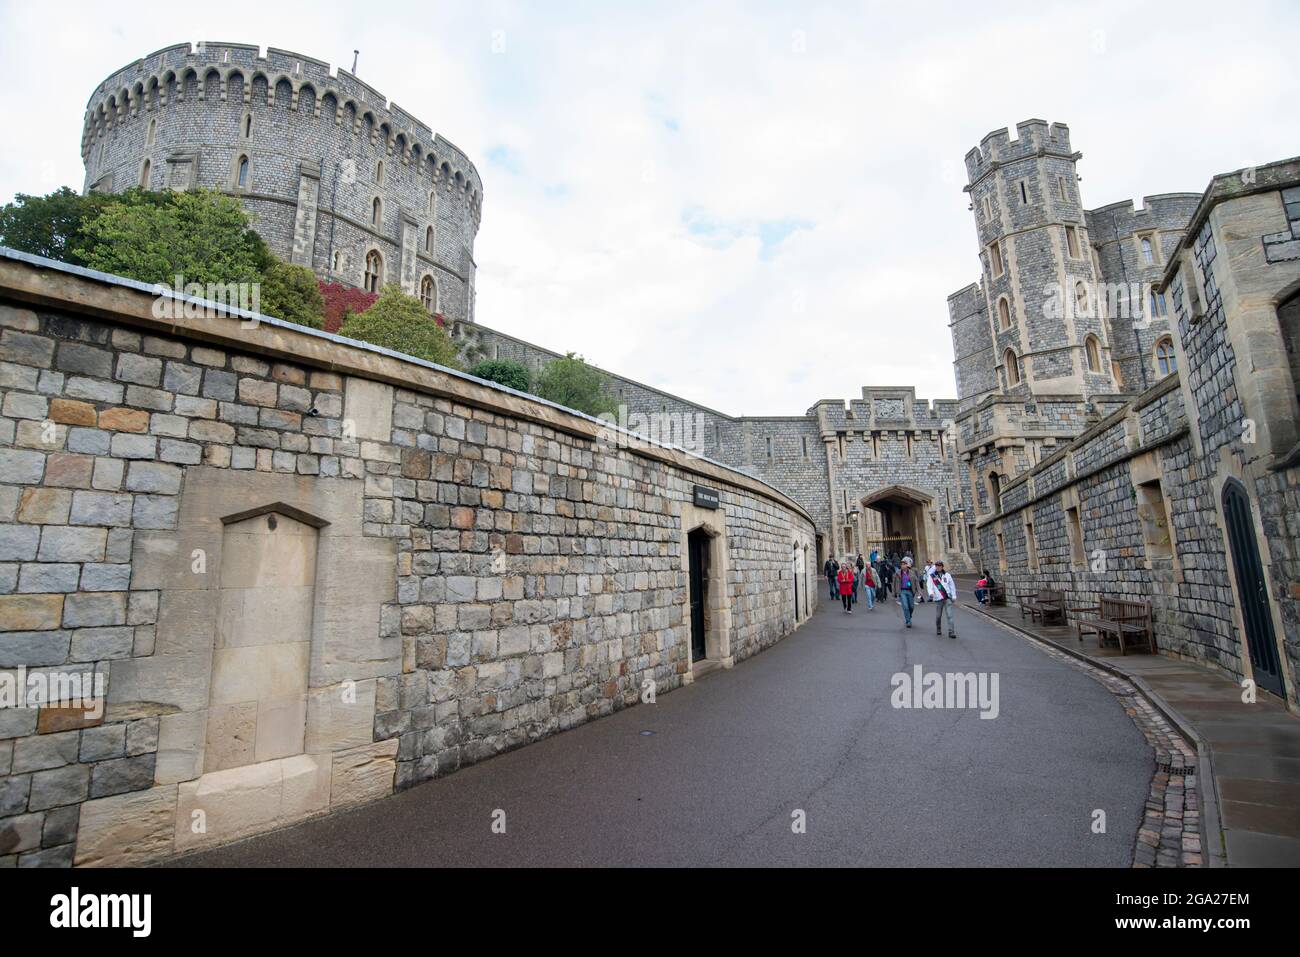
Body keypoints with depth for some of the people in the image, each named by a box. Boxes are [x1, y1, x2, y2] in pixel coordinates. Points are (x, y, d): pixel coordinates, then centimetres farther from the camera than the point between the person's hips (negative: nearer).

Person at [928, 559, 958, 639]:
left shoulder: (947, 575, 10)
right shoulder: (931, 576, 4)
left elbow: (952, 586, 14)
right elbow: (929, 585, -7)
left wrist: (954, 596, 10)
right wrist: (931, 593, -26)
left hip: (948, 598, 1)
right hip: (938, 599, -1)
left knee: (950, 615, -7)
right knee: (938, 616, 6)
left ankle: (951, 632, -8)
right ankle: (938, 629, 27)